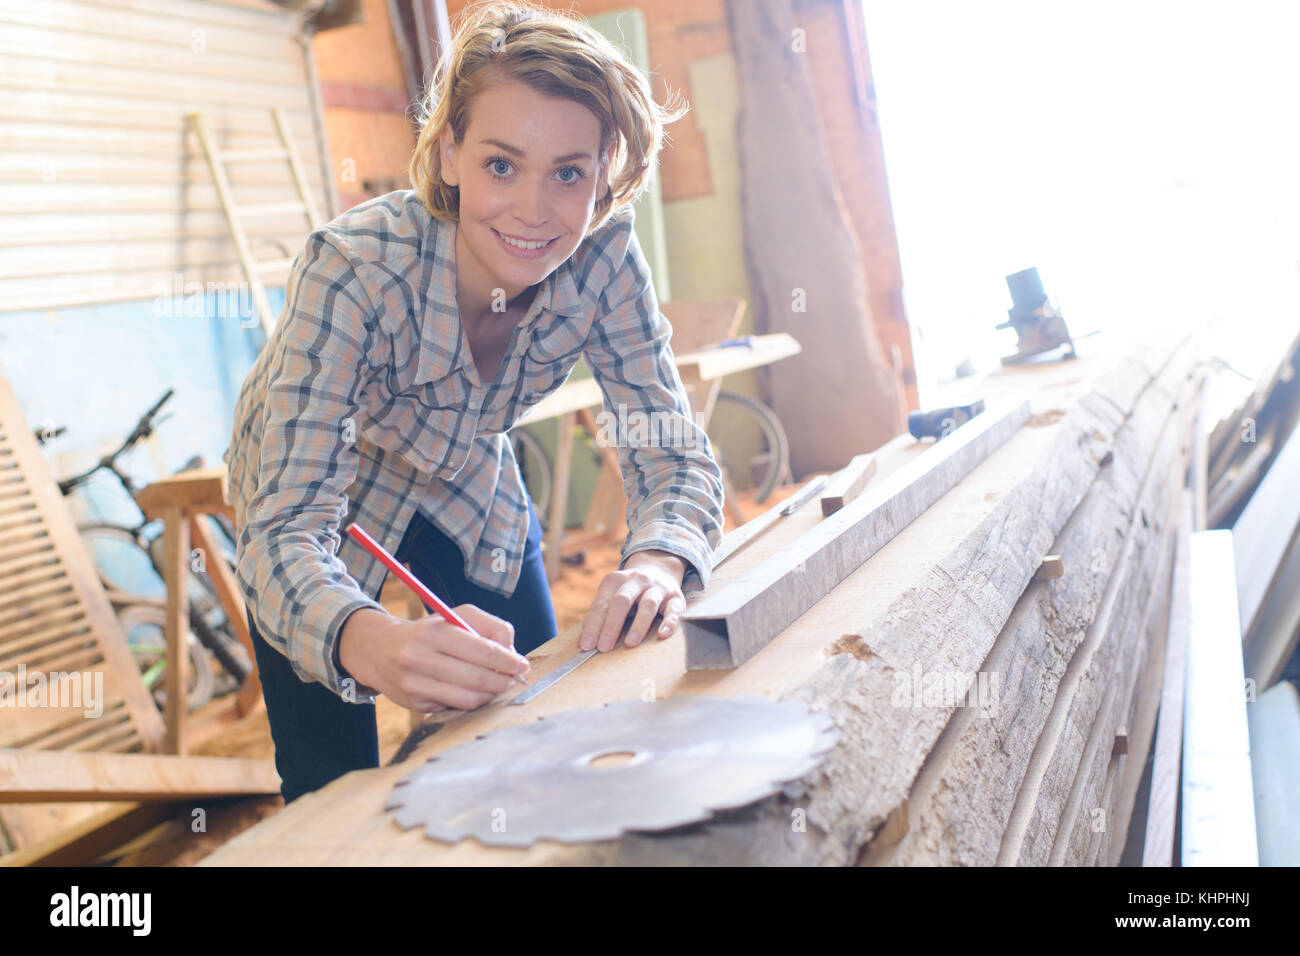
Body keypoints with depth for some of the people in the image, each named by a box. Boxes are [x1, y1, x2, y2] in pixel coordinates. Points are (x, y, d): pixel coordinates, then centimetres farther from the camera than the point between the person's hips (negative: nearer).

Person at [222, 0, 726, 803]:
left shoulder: (603, 258, -26)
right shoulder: (352, 272, -36)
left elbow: (674, 451, -23)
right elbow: (288, 531, -41)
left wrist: (656, 563, -46)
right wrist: (374, 644, -63)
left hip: (470, 489, 4)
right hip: (322, 496, -3)